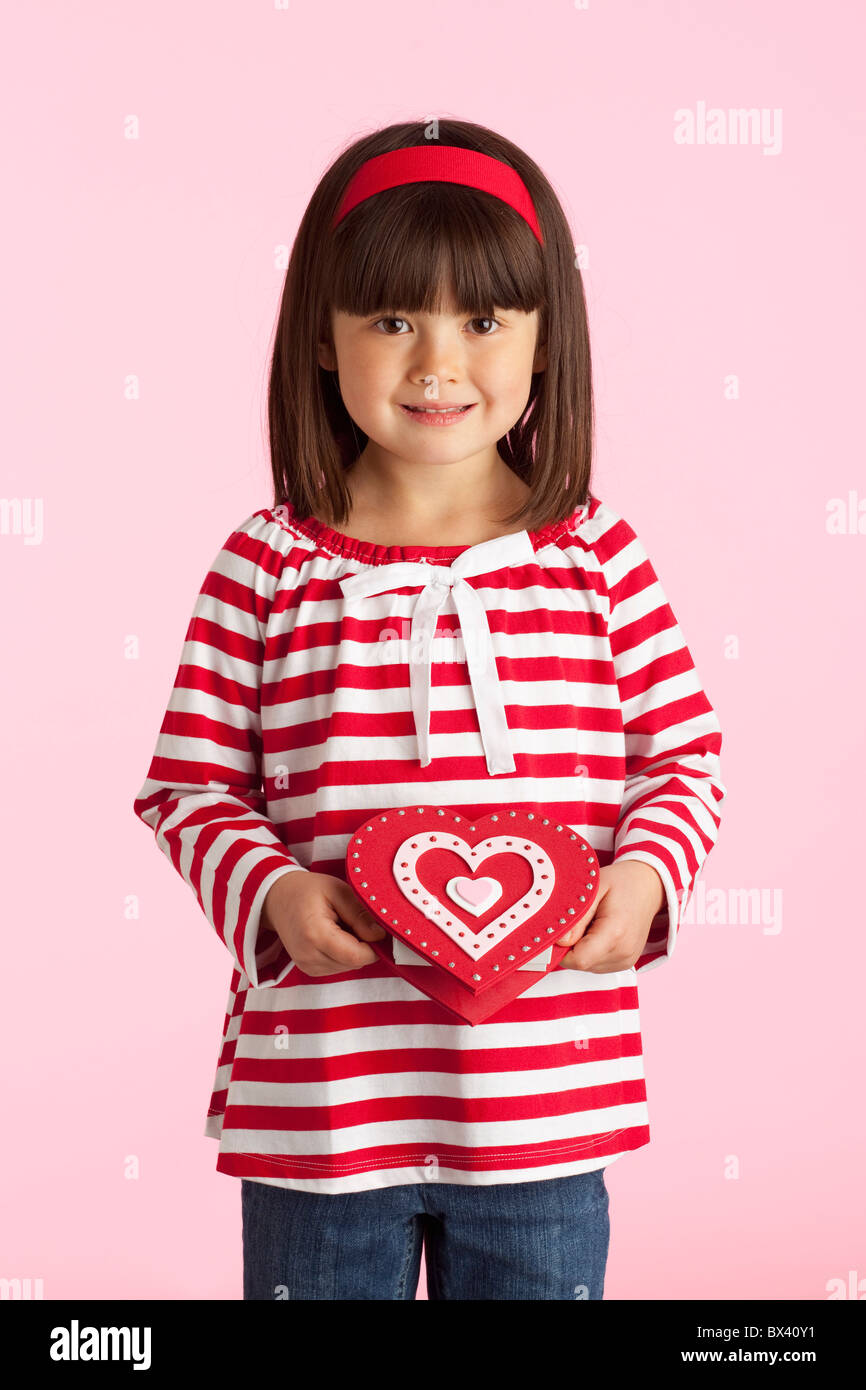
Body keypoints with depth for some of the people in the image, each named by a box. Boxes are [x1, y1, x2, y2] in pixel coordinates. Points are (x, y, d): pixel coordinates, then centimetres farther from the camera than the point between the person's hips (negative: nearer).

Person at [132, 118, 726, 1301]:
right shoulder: (268, 569, -4)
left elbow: (686, 757, 4)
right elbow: (188, 787, 0)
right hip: (317, 1095, 0)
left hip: (541, 1105, 1)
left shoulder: (597, 556, -1)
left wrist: (644, 872, -13)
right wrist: (271, 893, -17)